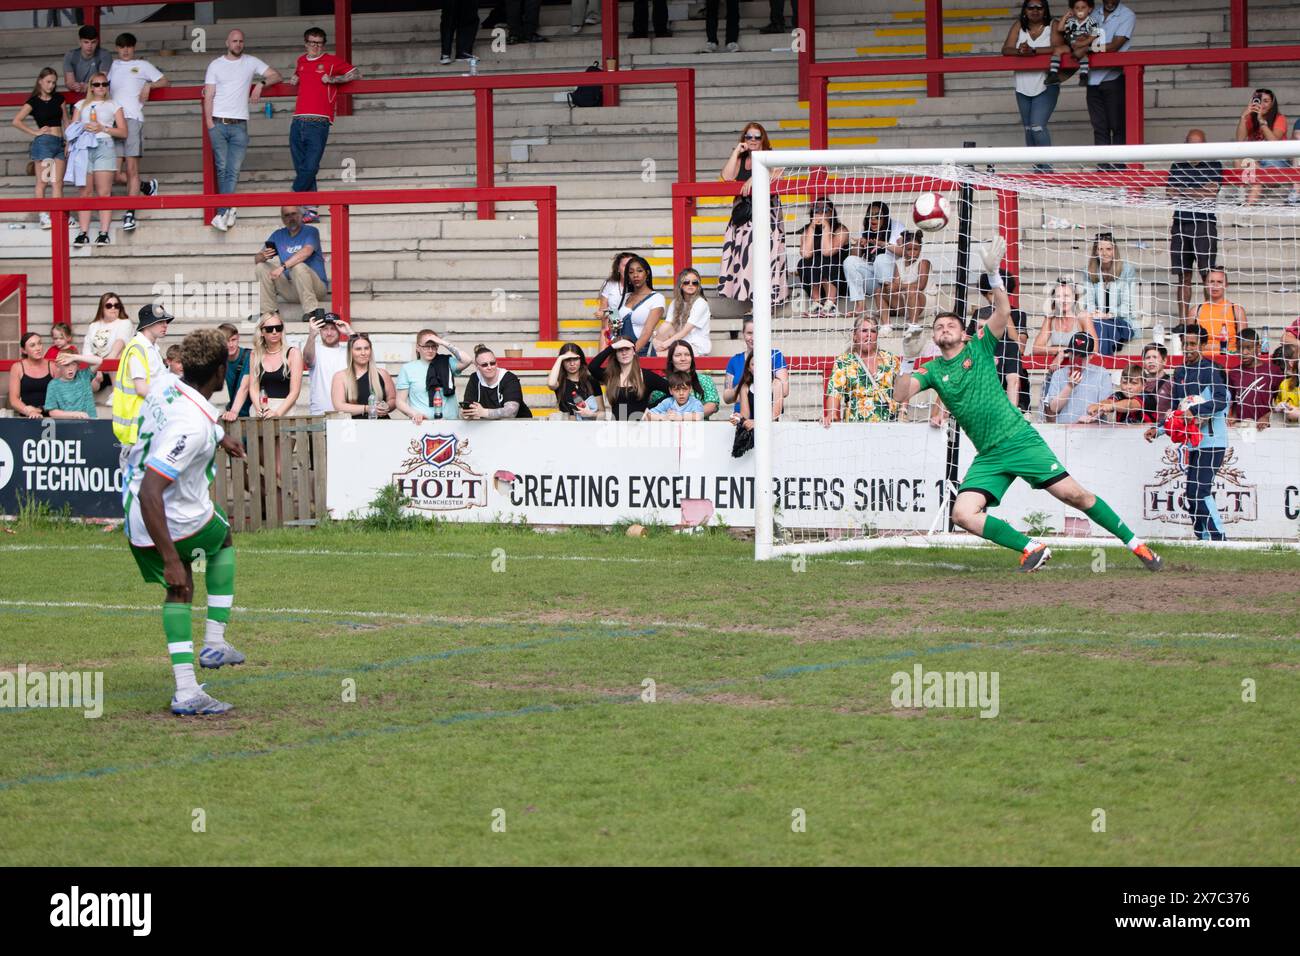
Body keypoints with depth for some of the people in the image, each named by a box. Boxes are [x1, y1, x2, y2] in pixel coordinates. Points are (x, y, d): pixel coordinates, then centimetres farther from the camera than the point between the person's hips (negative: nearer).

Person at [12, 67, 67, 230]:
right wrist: (35, 132, -7)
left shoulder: (58, 99, 13)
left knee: (58, 183, 2)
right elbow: (16, 121, -4)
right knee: (42, 181, -4)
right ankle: (43, 216, -4)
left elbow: (65, 122, 16)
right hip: (43, 142, -5)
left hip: (59, 143, 5)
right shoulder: (34, 102, -1)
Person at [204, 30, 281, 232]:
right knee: (223, 169, -3)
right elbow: (209, 96, 5)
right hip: (218, 123, 0)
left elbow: (276, 75, 16)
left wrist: (261, 83, -3)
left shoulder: (251, 62, 12)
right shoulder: (215, 65, 9)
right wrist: (209, 123, -5)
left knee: (233, 170, -8)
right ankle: (229, 210, 3)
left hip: (239, 124, 0)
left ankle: (222, 213, -11)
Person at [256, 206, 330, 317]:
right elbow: (256, 259, 6)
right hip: (290, 290, 5)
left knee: (298, 266, -33)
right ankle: (267, 312, -13)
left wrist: (283, 267, -35)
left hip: (317, 286, -5)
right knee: (262, 266, -8)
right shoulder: (278, 235, 12)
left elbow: (306, 252, -25)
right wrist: (263, 257, -20)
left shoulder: (310, 231, -3)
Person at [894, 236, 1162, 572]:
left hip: (1020, 440, -3)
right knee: (963, 514, -16)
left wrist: (993, 274, -24)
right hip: (988, 457, 3)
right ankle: (1031, 549, -4)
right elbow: (900, 395, -4)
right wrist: (907, 359, -18)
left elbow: (1003, 311, -11)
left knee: (1074, 494, -8)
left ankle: (1133, 542, 5)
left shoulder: (979, 348, 3)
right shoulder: (932, 370, 10)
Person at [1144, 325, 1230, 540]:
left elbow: (1222, 400, -21)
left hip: (1212, 441, -8)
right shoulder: (1180, 373, 16)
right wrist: (1158, 430, 12)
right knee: (1191, 497, 3)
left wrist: (1194, 411, -28)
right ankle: (1206, 542, 9)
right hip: (1191, 443, 8)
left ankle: (1219, 541, -12)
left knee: (1198, 492, -17)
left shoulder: (1211, 370, -7)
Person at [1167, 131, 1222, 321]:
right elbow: (1169, 193, 7)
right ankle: (1183, 321, 6)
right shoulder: (1177, 166, 15)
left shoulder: (1214, 166, 4)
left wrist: (1183, 192, -4)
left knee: (1207, 275, -9)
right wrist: (1197, 193, -4)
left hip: (1204, 222, -4)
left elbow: (1210, 193, -8)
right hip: (1181, 223, 4)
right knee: (1183, 276, 4)